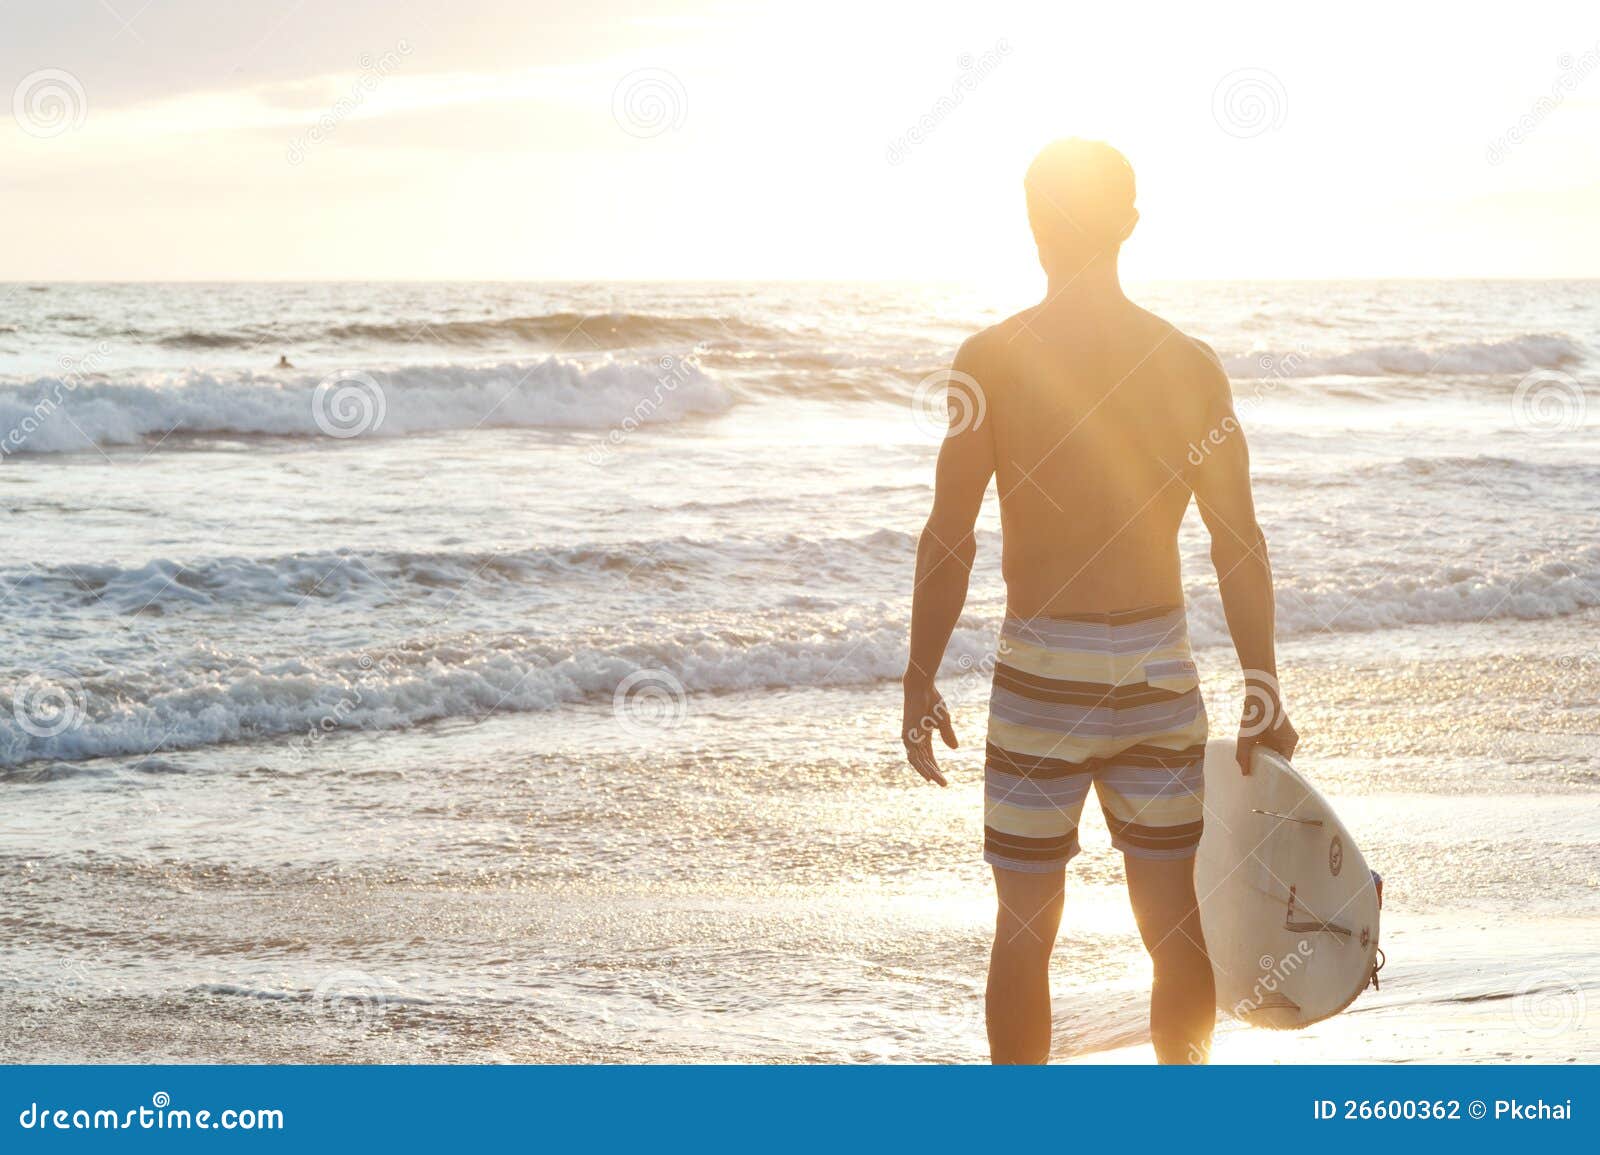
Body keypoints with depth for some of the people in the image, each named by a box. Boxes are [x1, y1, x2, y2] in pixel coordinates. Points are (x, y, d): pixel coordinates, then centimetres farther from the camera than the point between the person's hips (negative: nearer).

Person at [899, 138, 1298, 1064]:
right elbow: (1241, 544, 1)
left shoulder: (992, 359, -6)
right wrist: (1262, 689, 8)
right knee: (1180, 926, 11)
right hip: (1160, 671, 2)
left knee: (1025, 928, 9)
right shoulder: (1189, 364, 0)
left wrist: (921, 680, 2)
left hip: (1042, 672, -2)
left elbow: (950, 537, -7)